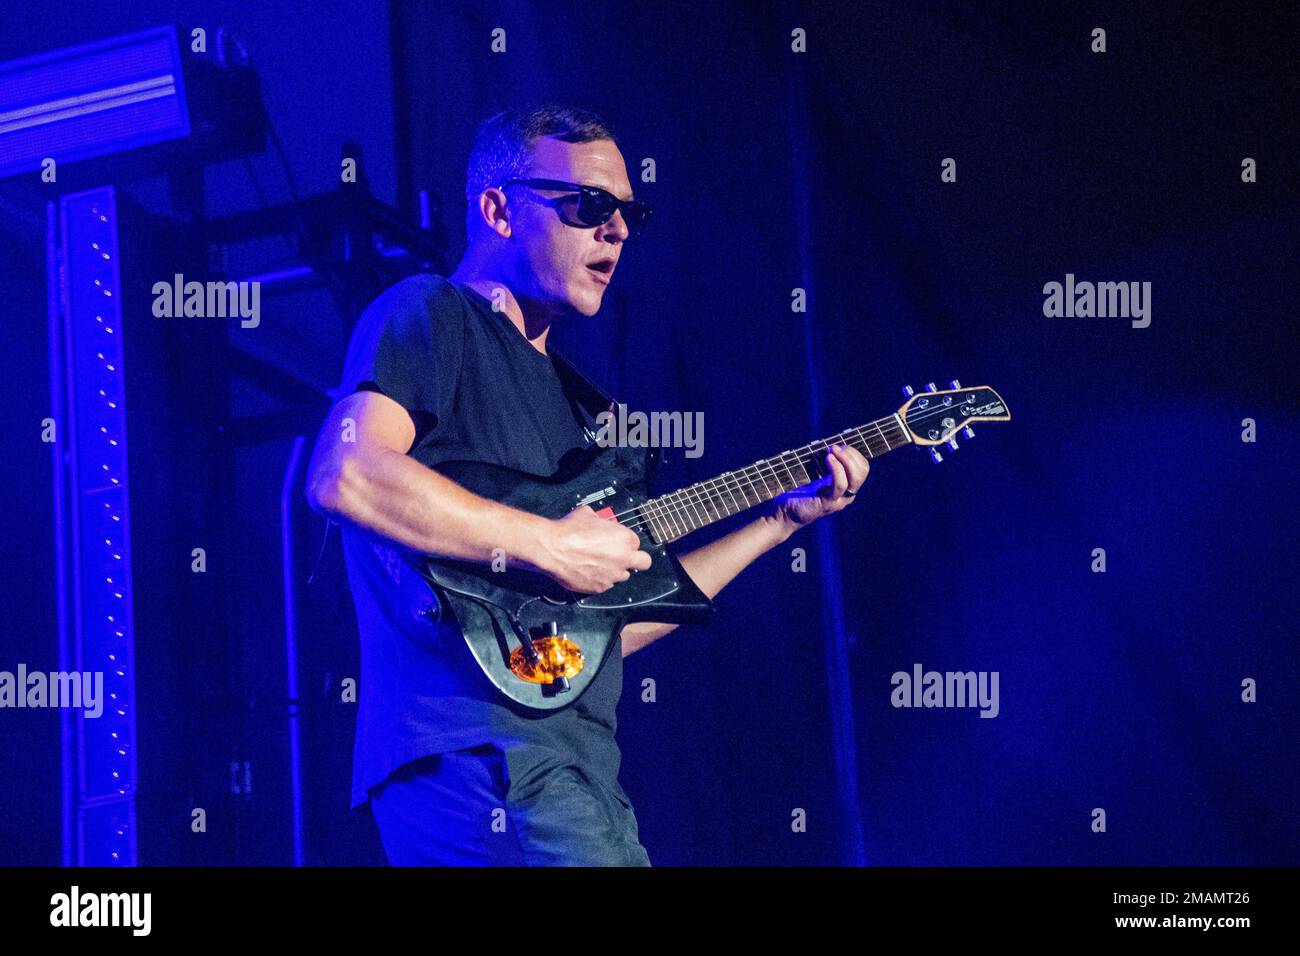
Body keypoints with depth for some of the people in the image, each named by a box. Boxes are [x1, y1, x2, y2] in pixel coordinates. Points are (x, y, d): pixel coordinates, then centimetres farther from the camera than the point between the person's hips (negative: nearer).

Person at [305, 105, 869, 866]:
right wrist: (546, 542, -15)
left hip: (577, 763, 9)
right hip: (474, 746, -9)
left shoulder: (558, 385, 26)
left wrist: (781, 520, 21)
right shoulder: (430, 317, 0)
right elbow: (343, 475, -19)